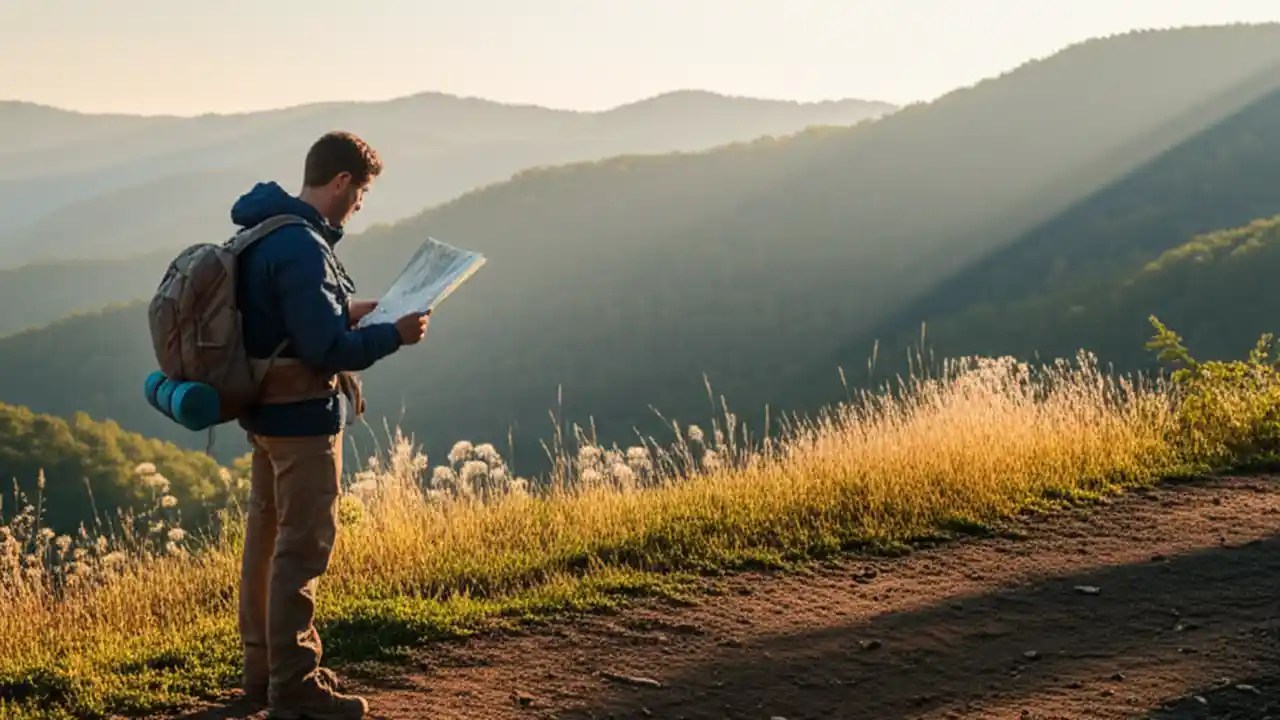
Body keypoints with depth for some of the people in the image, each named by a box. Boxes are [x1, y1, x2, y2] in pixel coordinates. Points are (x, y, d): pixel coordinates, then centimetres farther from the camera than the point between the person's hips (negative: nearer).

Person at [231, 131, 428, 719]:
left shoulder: (266, 233, 9)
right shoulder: (302, 247, -22)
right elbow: (325, 347, -24)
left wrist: (349, 312, 12)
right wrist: (395, 334, -13)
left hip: (267, 407, 10)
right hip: (302, 413, -10)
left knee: (268, 536, 16)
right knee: (303, 545, -3)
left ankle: (264, 667, 28)